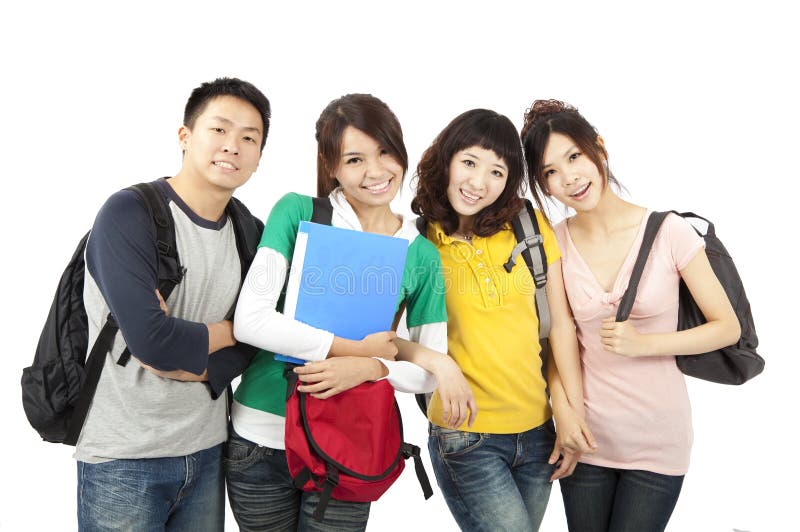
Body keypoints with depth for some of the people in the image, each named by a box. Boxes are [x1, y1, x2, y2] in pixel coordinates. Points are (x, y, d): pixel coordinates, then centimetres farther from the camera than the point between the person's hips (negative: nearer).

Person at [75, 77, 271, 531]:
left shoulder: (251, 233, 3)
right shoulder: (129, 213, -15)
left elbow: (257, 340, -1)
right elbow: (150, 339, -25)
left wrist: (192, 365, -18)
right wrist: (223, 331, -9)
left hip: (208, 450, 5)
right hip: (124, 458, -5)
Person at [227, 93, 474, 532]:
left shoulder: (422, 256, 1)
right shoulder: (298, 212, -6)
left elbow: (430, 371, 1)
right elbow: (250, 320, -15)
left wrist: (369, 368, -18)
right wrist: (360, 348, -16)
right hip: (261, 436, 0)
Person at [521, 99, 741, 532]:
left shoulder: (667, 231, -12)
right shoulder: (553, 245, -5)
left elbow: (727, 328, -6)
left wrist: (642, 343, -17)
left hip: (657, 441, -2)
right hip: (585, 435, 2)